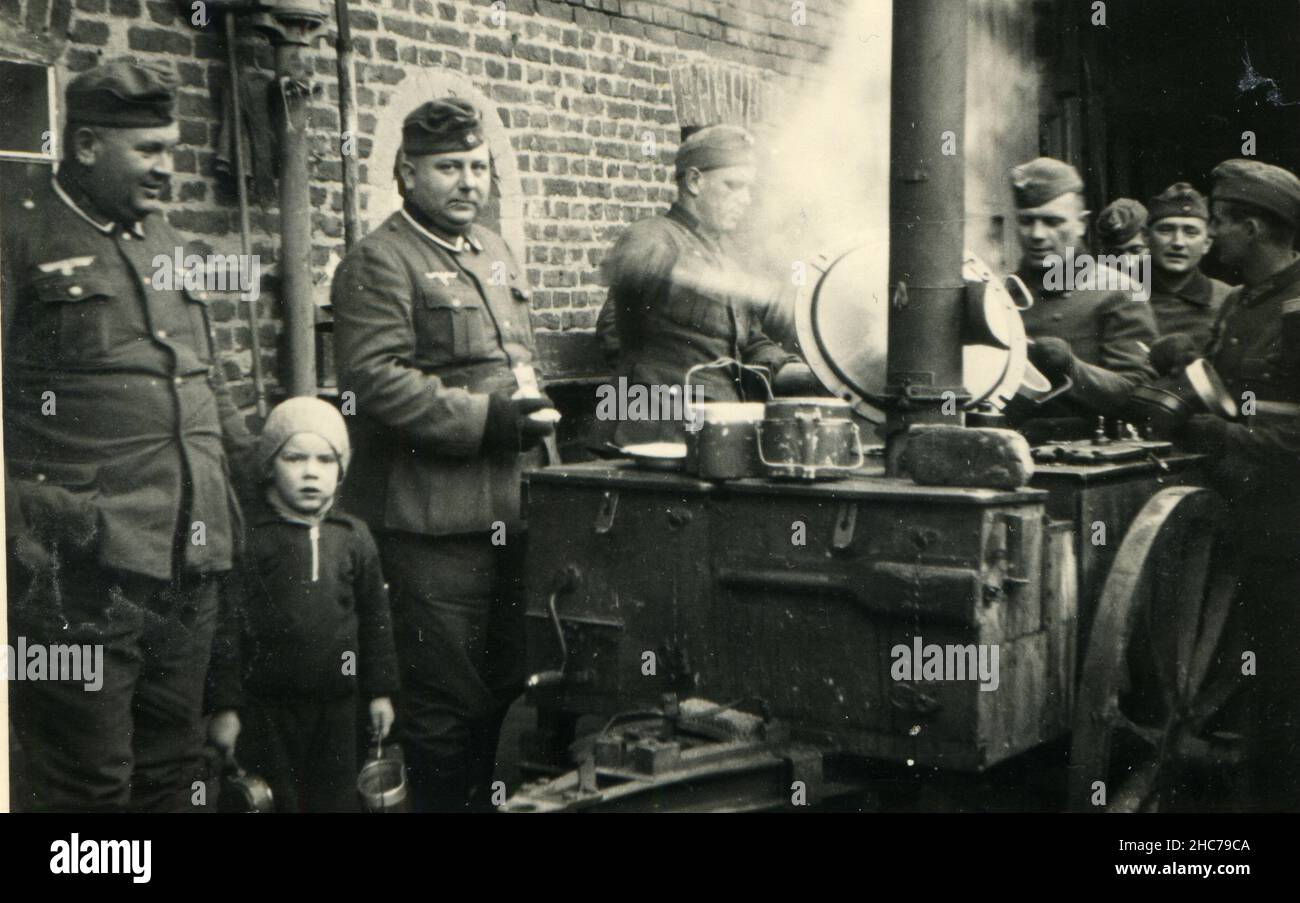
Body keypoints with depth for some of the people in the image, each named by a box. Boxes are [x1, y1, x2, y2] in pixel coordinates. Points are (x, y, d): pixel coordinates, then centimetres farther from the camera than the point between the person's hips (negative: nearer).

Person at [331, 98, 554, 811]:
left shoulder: (493, 252, 19)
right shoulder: (378, 263, -8)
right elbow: (374, 379, -20)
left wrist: (534, 410, 12)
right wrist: (488, 418, -20)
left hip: (506, 511, 8)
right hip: (432, 519, -8)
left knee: (503, 690, 16)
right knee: (446, 703, -3)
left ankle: (489, 798, 30)